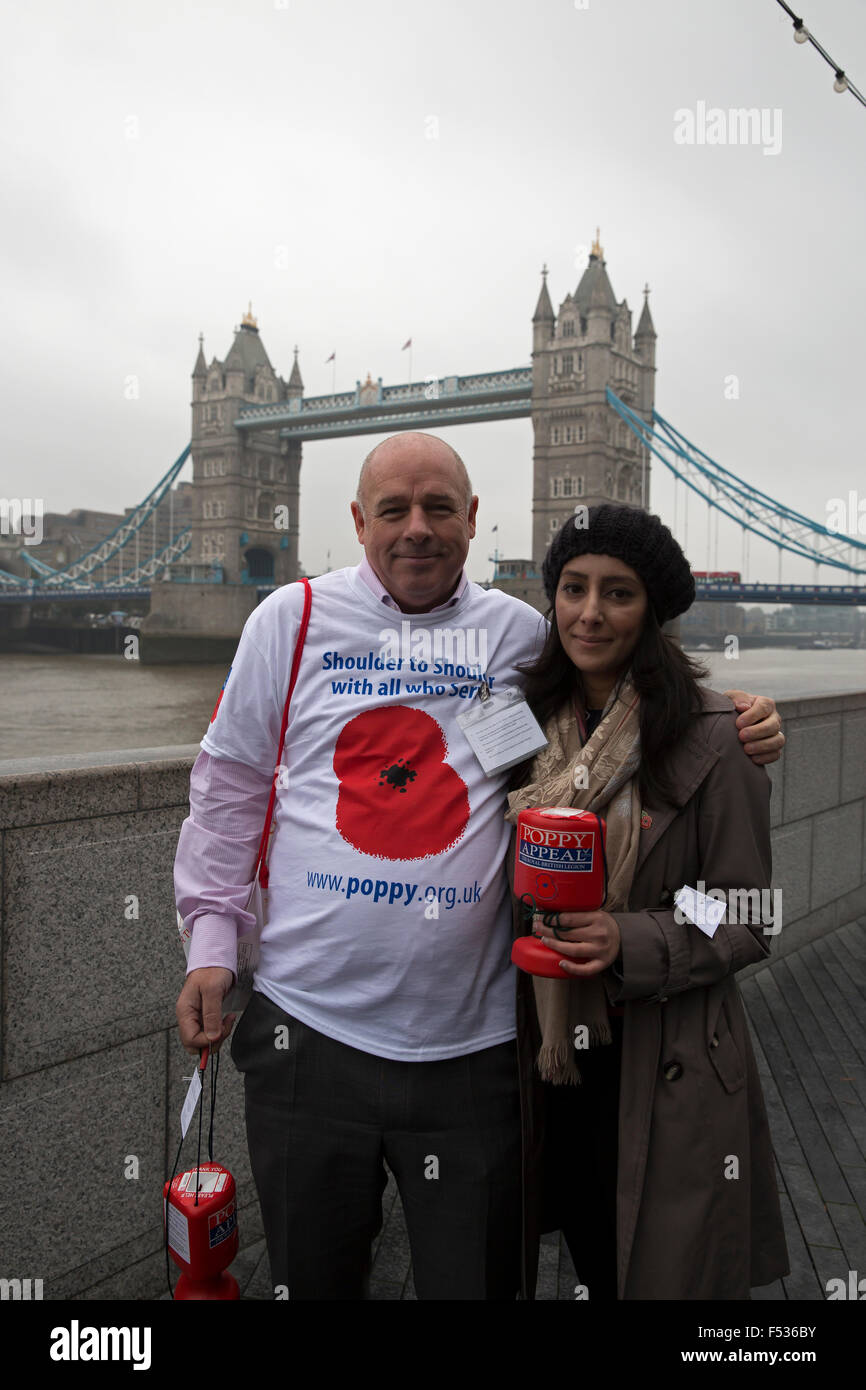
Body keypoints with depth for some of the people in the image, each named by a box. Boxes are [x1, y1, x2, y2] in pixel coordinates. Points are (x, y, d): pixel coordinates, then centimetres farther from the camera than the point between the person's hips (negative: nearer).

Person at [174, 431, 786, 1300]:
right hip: (307, 1024, 0)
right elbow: (227, 791, 5)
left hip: (473, 1041, 0)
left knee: (476, 1277, 16)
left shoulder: (522, 635, 4)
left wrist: (736, 725, -5)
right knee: (312, 1278, 19)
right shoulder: (291, 620, 1)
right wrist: (211, 941, 0)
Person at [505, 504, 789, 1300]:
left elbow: (747, 922, -10)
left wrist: (628, 944, -24)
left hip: (667, 1075, -4)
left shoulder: (712, 737, -13)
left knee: (665, 1273, 13)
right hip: (545, 1057, 4)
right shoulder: (531, 727, 3)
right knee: (590, 1269, 20)